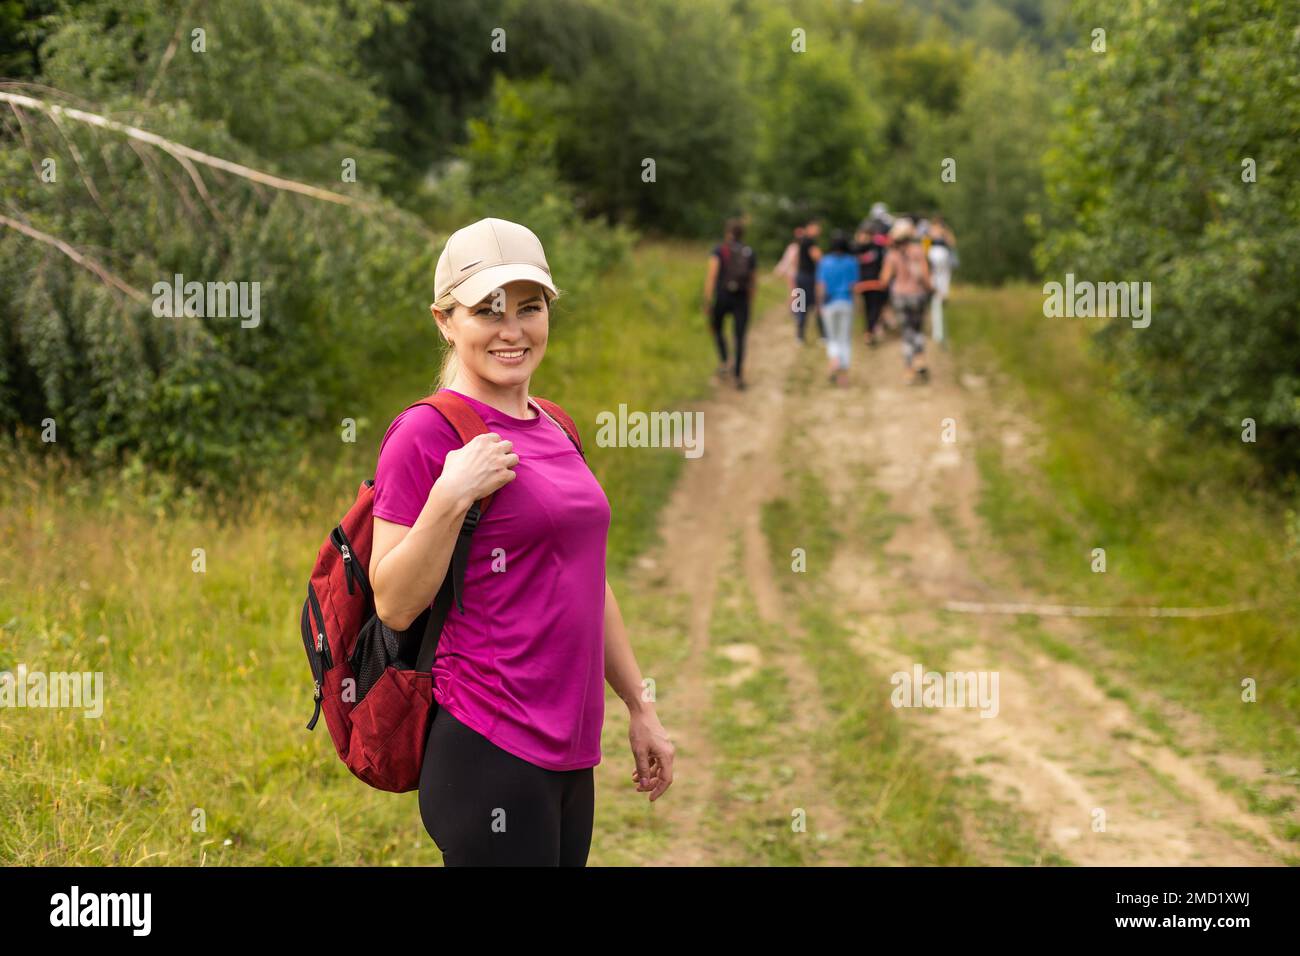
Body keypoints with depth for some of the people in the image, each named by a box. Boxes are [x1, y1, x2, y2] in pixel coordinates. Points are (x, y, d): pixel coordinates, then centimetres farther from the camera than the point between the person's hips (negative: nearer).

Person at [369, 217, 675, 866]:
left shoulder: (550, 429, 13)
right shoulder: (427, 433, -9)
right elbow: (394, 605, -12)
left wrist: (640, 709, 21)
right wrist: (451, 496, -22)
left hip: (569, 753, 8)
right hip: (488, 753, -7)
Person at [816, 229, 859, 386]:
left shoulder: (824, 262, -5)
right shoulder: (852, 261, -4)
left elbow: (821, 286, -6)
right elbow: (853, 284, -6)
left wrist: (820, 303, 4)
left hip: (829, 303, 0)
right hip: (847, 302, 0)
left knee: (832, 338, 13)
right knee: (845, 338, 8)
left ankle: (834, 361, -15)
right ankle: (844, 372, 5)